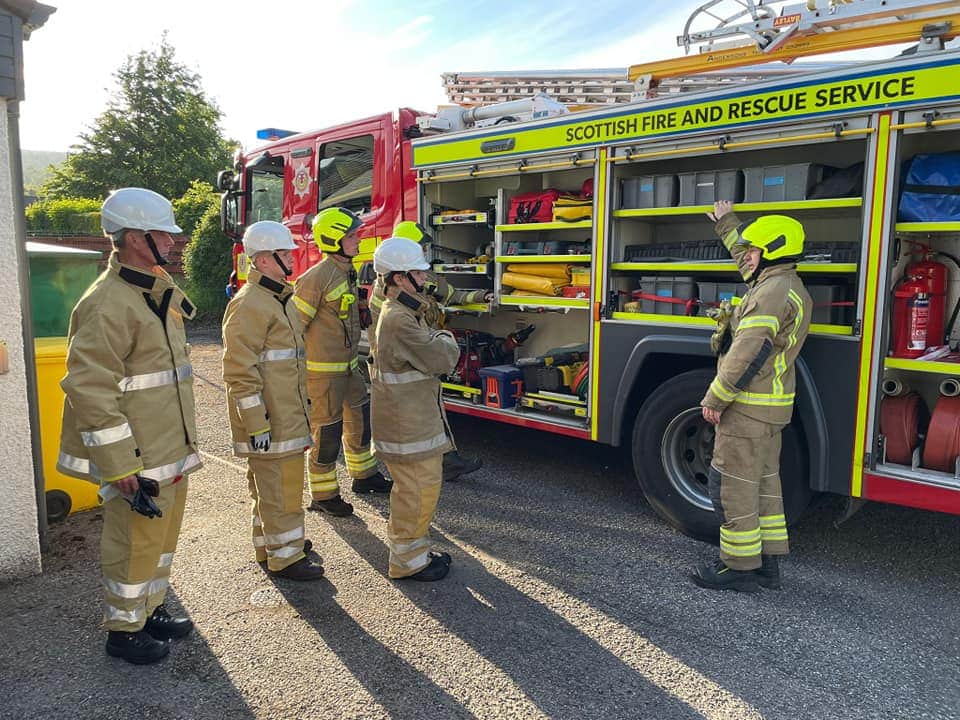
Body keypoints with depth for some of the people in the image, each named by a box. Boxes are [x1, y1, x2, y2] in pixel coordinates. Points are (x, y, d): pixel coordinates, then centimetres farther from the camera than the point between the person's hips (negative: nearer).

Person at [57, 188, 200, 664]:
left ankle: (149, 611, 40)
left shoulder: (158, 291, 11)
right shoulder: (108, 303, -20)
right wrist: (119, 467, -23)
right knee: (135, 543, 6)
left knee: (163, 535, 21)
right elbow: (90, 390, -24)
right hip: (138, 457, -9)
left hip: (172, 449, 9)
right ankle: (122, 631, 27)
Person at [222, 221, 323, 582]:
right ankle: (285, 556, 10)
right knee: (279, 486, -1)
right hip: (269, 420, -10)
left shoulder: (280, 299, 16)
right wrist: (256, 424, -22)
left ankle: (269, 543, 33)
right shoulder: (249, 304, -17)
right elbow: (240, 372, -21)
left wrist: (299, 410, 25)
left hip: (287, 414, 10)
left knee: (275, 481, 19)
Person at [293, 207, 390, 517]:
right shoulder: (317, 277, -21)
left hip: (348, 366, 9)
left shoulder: (347, 272, 9)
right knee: (327, 433, 2)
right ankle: (323, 496, 17)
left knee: (360, 419, 19)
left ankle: (364, 475, 38)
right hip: (323, 371, -9)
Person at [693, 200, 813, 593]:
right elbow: (750, 262, 34)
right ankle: (767, 562, 25)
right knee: (764, 482, 15)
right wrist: (727, 223, 43)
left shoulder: (773, 292, -19)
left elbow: (747, 355, -24)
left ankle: (740, 567, 7)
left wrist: (714, 399, -18)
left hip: (748, 407, -11)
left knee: (732, 485, -2)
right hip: (771, 407, 11)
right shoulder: (788, 286, 14)